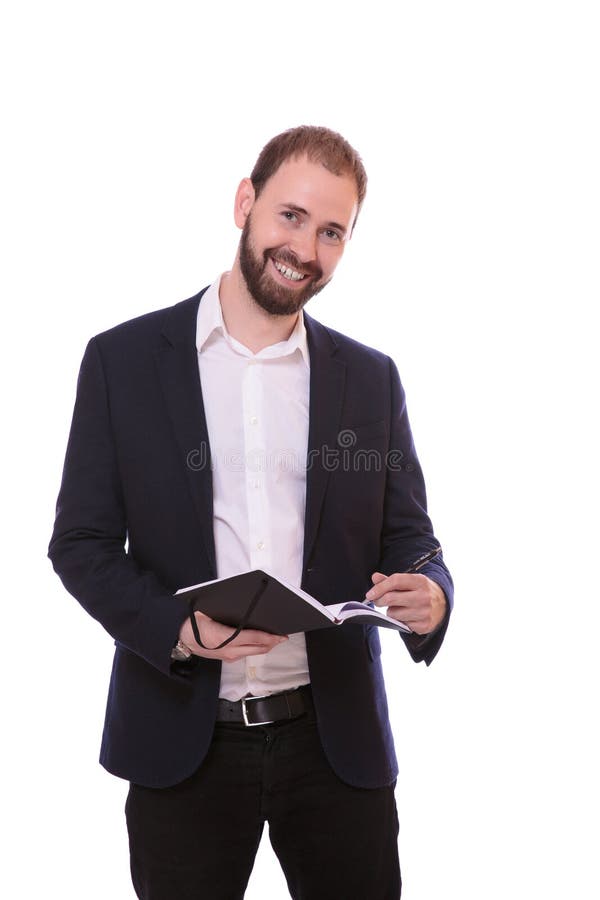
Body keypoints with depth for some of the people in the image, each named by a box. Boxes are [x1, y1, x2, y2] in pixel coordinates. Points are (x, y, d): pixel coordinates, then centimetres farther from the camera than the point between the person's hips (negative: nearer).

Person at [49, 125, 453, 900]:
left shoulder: (371, 378, 6)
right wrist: (179, 628, -18)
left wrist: (430, 595, -16)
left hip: (337, 740, 2)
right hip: (183, 746, -1)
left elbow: (408, 537, 8)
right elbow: (80, 541, -1)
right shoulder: (123, 360, 0)